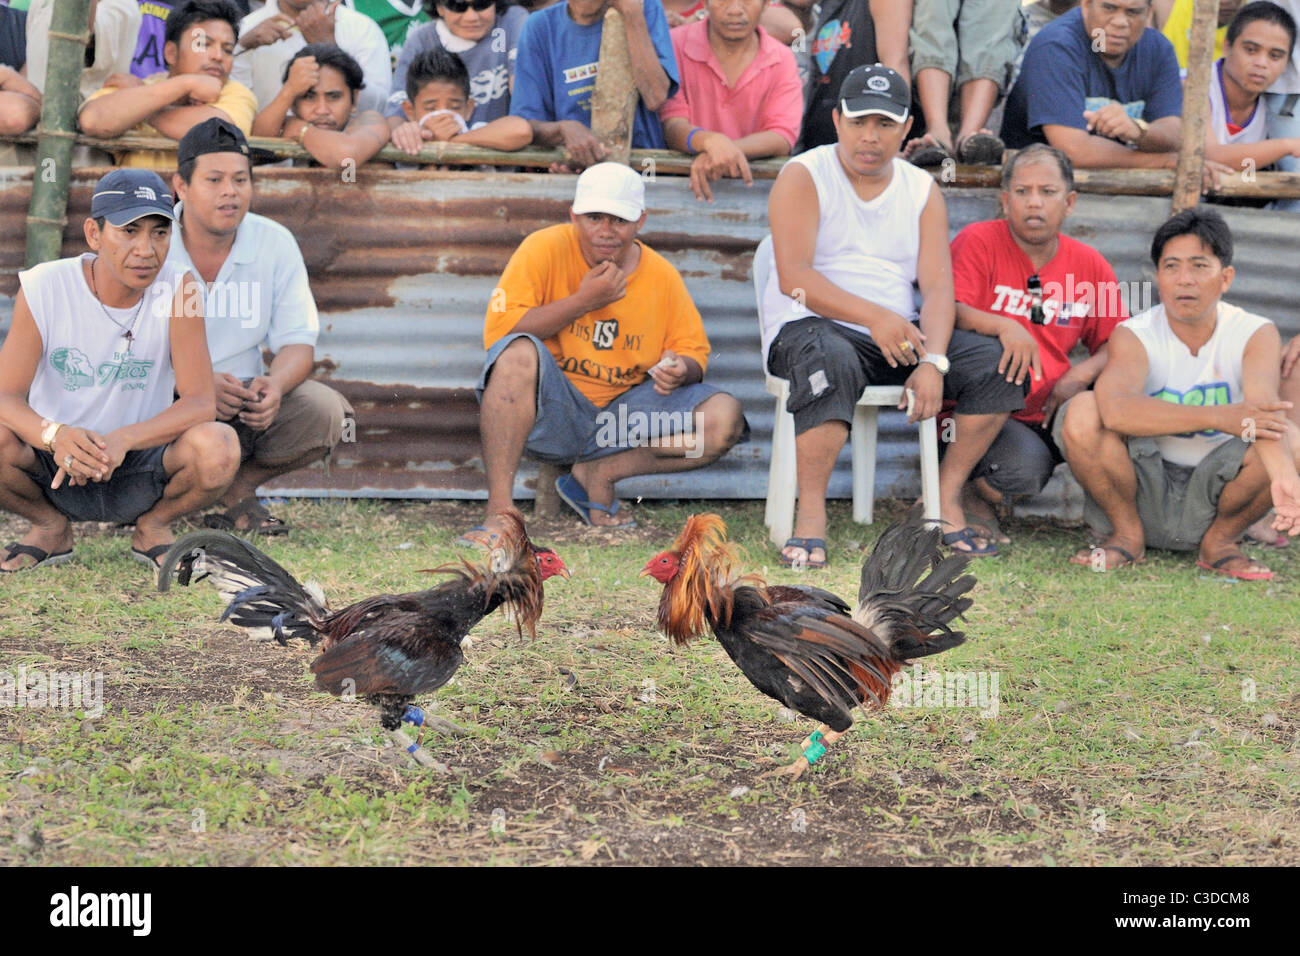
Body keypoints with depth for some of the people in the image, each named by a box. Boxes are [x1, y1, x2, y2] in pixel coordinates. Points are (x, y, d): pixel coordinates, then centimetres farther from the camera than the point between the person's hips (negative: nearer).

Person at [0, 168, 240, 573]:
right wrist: (55, 436, -41)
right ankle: (50, 526, 3)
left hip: (143, 470, 0)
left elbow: (200, 400, -18)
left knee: (218, 445, -31)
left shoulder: (178, 290, -13)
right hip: (56, 468, 0)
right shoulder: (43, 287, -13)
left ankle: (153, 526, 4)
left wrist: (122, 440, -37)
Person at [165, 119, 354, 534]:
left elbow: (297, 342, 3)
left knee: (325, 412, -22)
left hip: (244, 398, 4)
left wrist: (276, 384, -24)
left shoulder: (276, 244, 1)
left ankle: (237, 487, -3)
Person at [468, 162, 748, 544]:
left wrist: (680, 369, -16)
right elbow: (498, 332, -16)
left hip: (623, 411, 3)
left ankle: (598, 474, -10)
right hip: (551, 411, -3)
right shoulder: (545, 249, -7)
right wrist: (583, 301, -18)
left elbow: (694, 353, 9)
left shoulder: (662, 276, 2)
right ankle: (499, 511, -34)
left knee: (725, 418, -17)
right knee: (519, 353, -36)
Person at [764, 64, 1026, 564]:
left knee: (997, 363, -14)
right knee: (832, 363, -39)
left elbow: (937, 284, 0)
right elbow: (793, 277, -15)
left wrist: (932, 361, -19)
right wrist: (872, 317, -28)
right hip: (811, 327, -5)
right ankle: (810, 514, -31)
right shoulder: (804, 177, -2)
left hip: (899, 335, 5)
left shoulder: (922, 189, 12)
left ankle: (946, 498, -4)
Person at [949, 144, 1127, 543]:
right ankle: (973, 495, 4)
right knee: (1026, 465, -34)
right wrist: (1004, 326, -33)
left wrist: (1084, 373, -13)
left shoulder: (1090, 265, 8)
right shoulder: (978, 242, -4)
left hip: (1051, 413, 4)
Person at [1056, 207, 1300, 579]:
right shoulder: (1134, 336, -12)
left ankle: (1219, 541, -3)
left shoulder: (1256, 335, -8)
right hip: (1142, 490, -1)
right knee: (1083, 412, -27)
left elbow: (1264, 405, -30)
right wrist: (1215, 416, -46)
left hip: (1211, 500, 1)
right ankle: (1127, 534, -5)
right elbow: (1115, 409, -35)